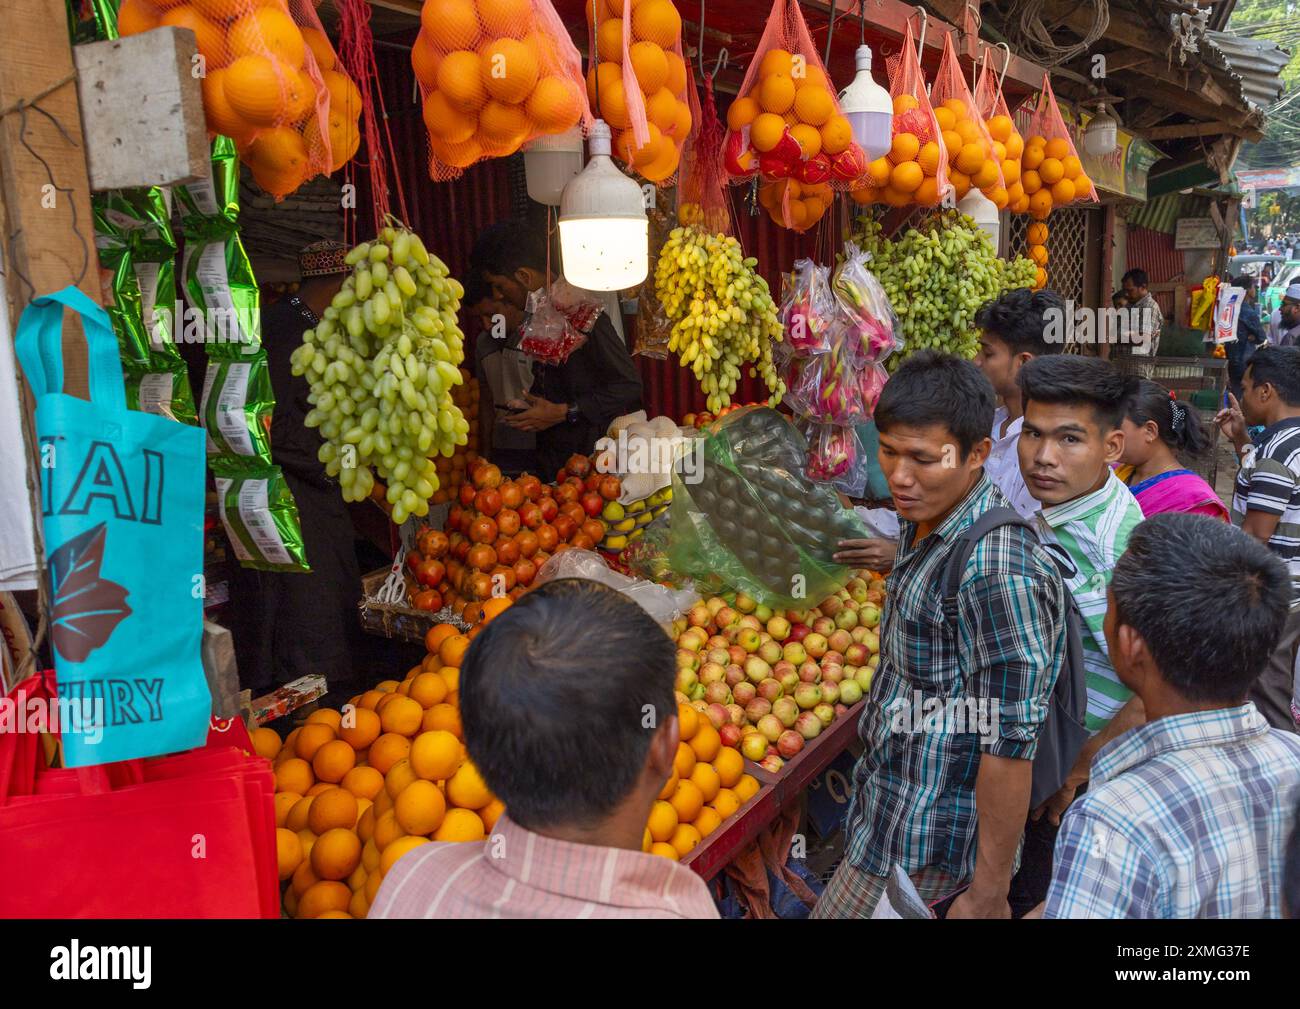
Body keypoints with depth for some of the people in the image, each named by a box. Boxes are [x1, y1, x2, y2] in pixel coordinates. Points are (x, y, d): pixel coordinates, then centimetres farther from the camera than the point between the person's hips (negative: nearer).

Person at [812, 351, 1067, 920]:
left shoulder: (997, 575, -30)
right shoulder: (924, 521, 0)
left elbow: (1009, 749, -26)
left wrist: (989, 893, -19)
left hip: (928, 833, -8)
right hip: (891, 791, 9)